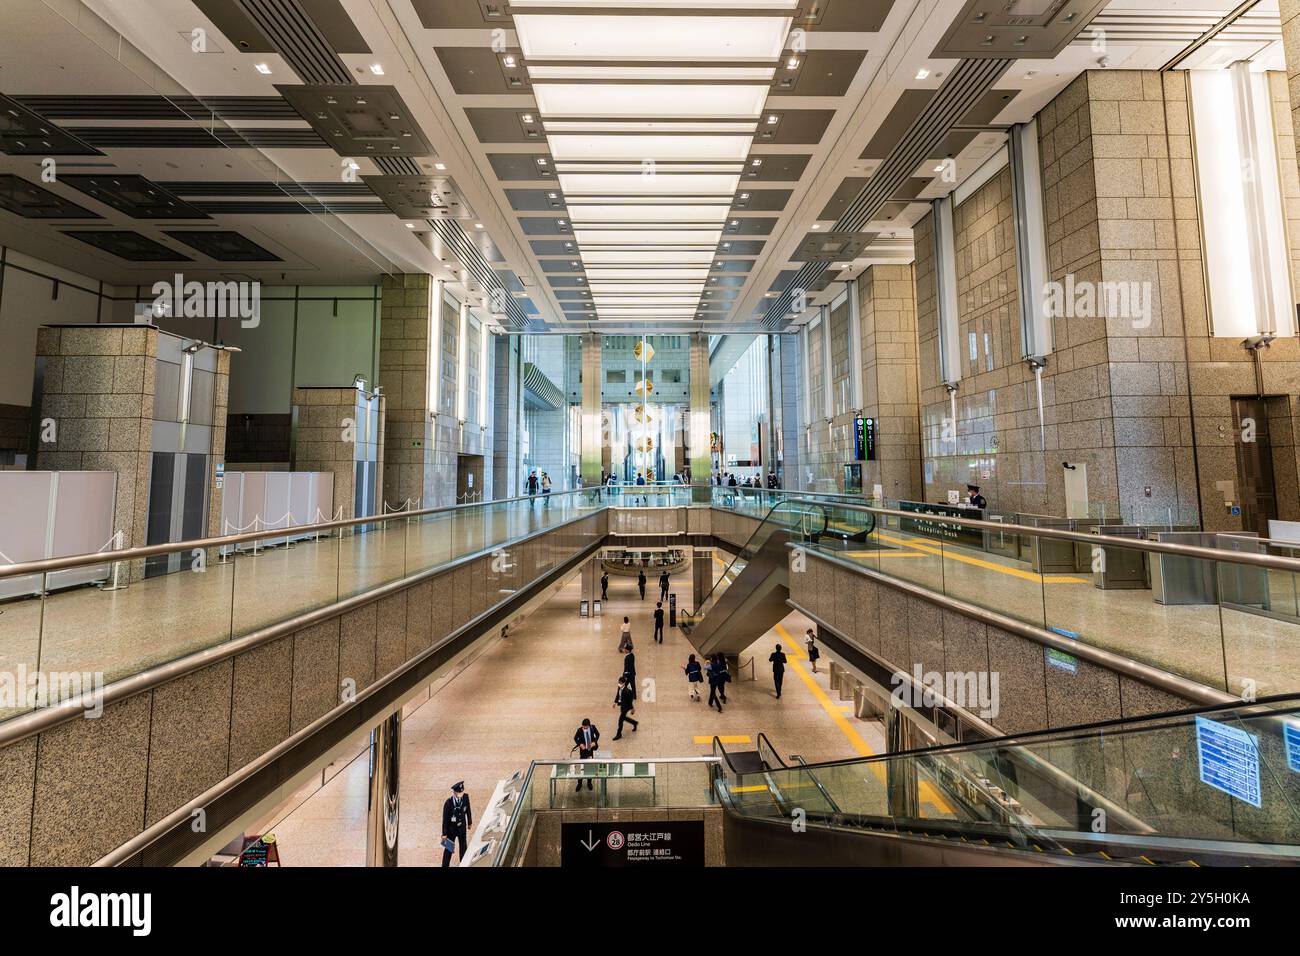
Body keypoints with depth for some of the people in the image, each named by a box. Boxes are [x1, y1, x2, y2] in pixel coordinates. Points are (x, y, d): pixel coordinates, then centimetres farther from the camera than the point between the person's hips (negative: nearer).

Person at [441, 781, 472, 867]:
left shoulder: (465, 797, -20)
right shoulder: (448, 802, -30)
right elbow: (445, 818, -18)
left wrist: (469, 822, 10)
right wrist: (444, 834, -10)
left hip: (462, 827, 4)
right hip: (451, 828, -4)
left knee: (463, 847, 24)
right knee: (448, 849, 15)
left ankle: (464, 864, 47)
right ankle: (445, 865, 39)